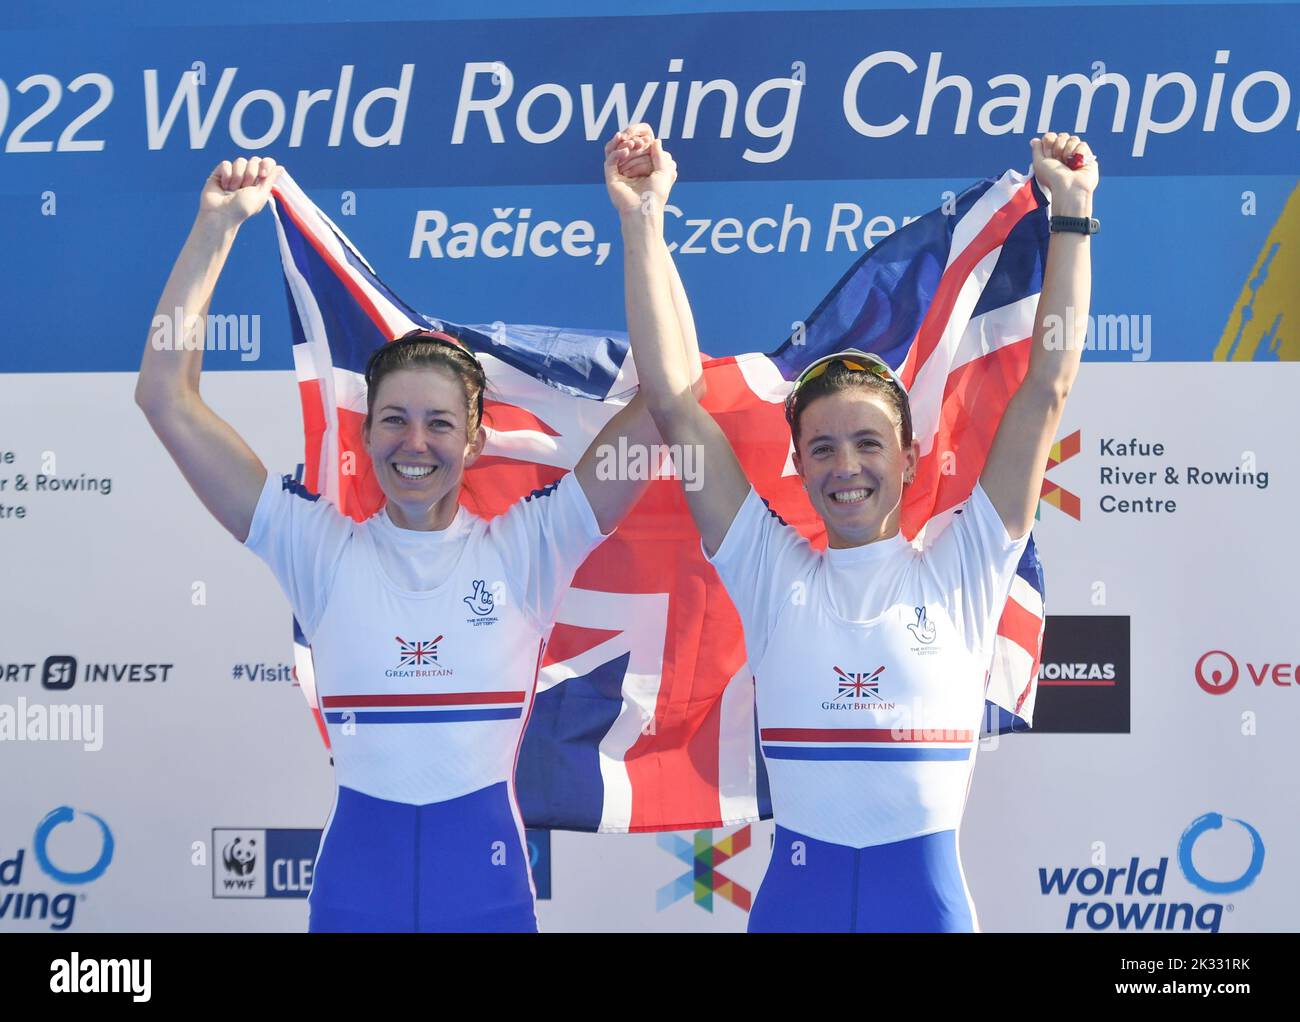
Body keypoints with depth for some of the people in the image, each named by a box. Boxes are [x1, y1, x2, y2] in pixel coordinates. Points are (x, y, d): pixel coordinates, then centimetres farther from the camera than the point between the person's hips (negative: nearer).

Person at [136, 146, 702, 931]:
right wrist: (217, 226, -7)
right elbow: (167, 397, -3)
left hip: (486, 865, 0)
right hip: (357, 864, 1)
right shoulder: (321, 548, 0)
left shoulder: (525, 547, -2)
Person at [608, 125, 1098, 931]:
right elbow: (674, 402, -1)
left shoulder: (961, 571, 1)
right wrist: (642, 221, -5)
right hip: (798, 890, 1)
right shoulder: (773, 573, 2)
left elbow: (1046, 393, -1)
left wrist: (1072, 214, -3)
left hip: (929, 888, 0)